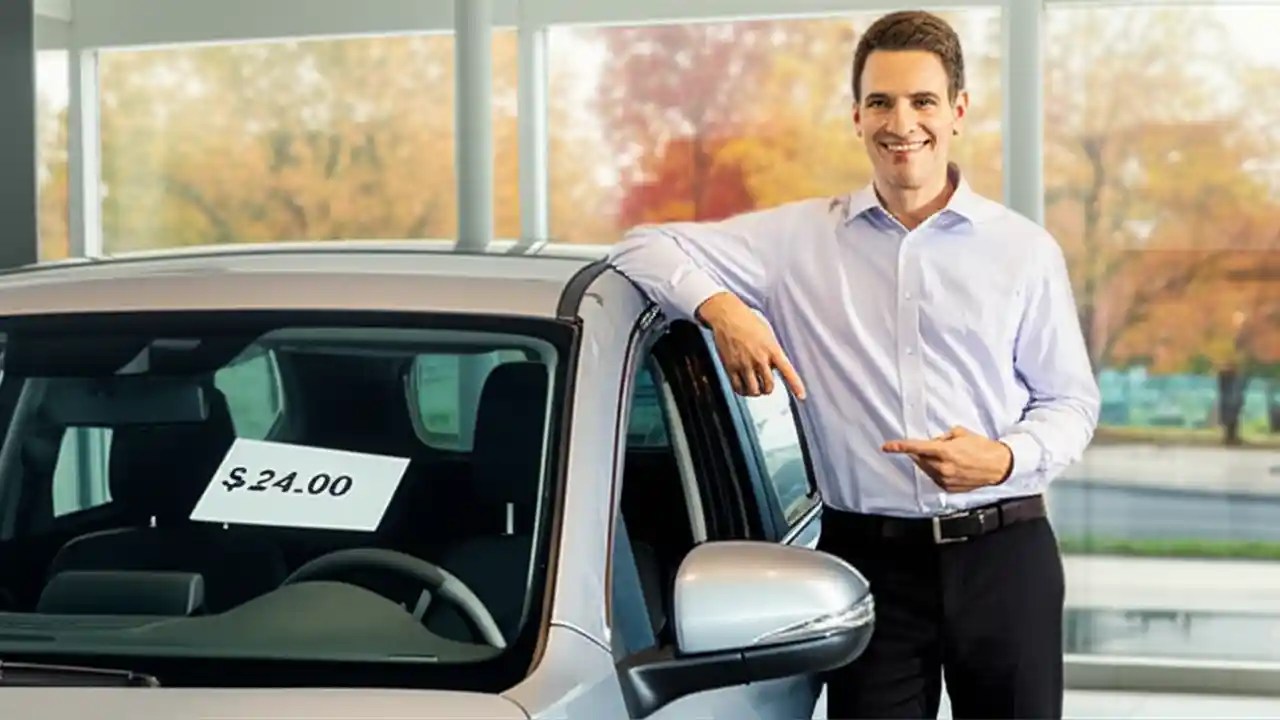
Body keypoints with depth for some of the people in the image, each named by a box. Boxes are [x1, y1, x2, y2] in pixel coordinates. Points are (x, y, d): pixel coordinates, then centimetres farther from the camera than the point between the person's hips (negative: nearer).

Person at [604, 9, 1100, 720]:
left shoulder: (1024, 249, 6)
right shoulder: (800, 238, 5)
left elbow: (1071, 402, 8)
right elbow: (644, 246, 5)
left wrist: (1006, 459, -13)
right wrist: (720, 307, -15)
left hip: (1003, 553, 1)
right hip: (868, 557, 0)